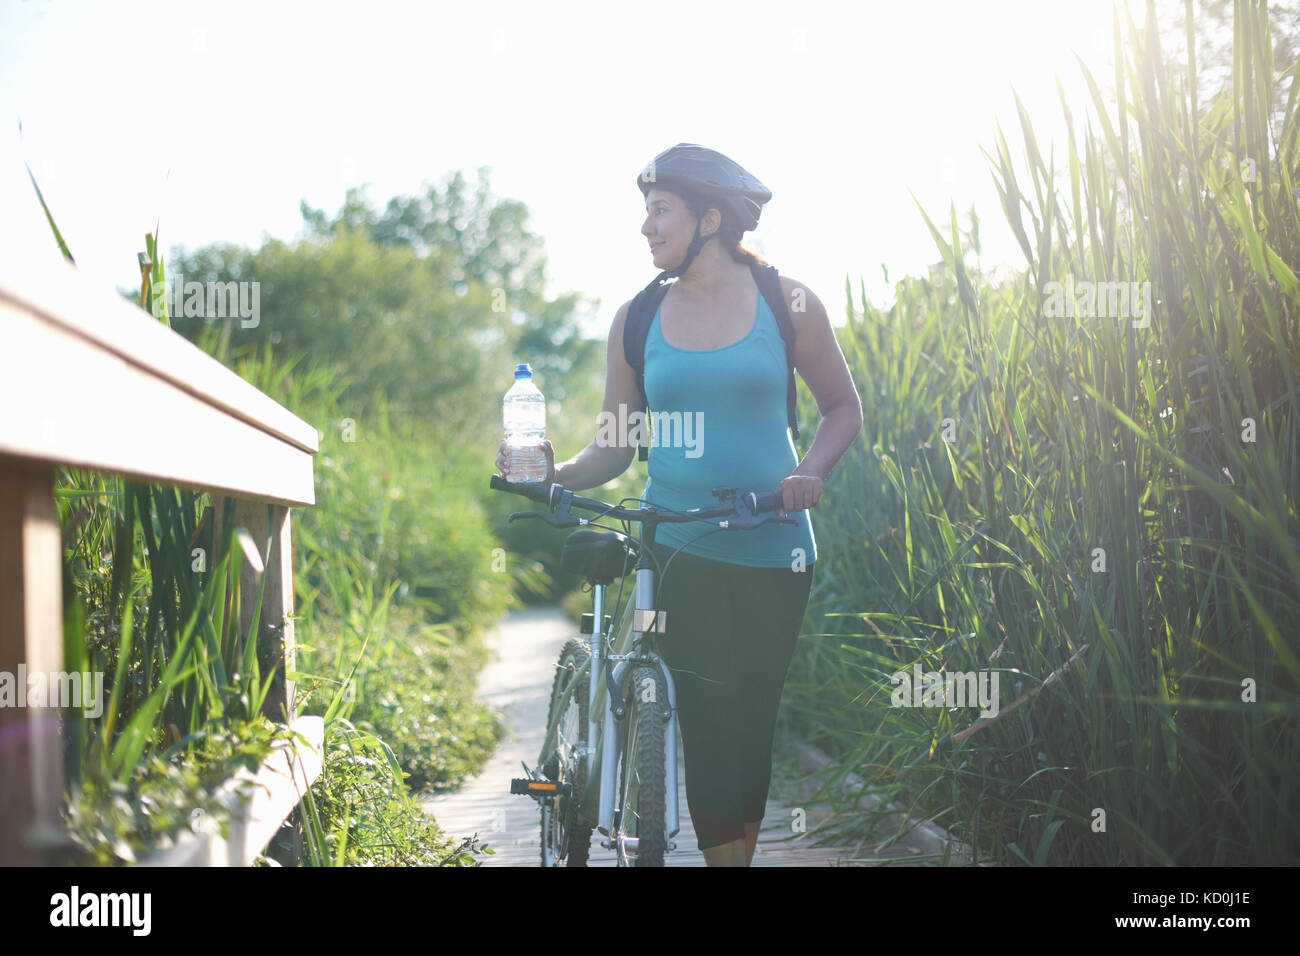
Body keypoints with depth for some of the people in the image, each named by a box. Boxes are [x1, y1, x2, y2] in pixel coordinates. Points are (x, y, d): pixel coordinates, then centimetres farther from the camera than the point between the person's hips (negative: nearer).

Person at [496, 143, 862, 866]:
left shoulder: (785, 302, 0)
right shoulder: (636, 319, 3)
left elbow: (842, 406, 8)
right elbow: (613, 448, 6)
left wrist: (809, 470, -10)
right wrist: (555, 474, -13)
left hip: (773, 552, 0)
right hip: (678, 548, 0)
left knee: (752, 721, 6)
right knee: (708, 725, -8)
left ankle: (742, 846, 22)